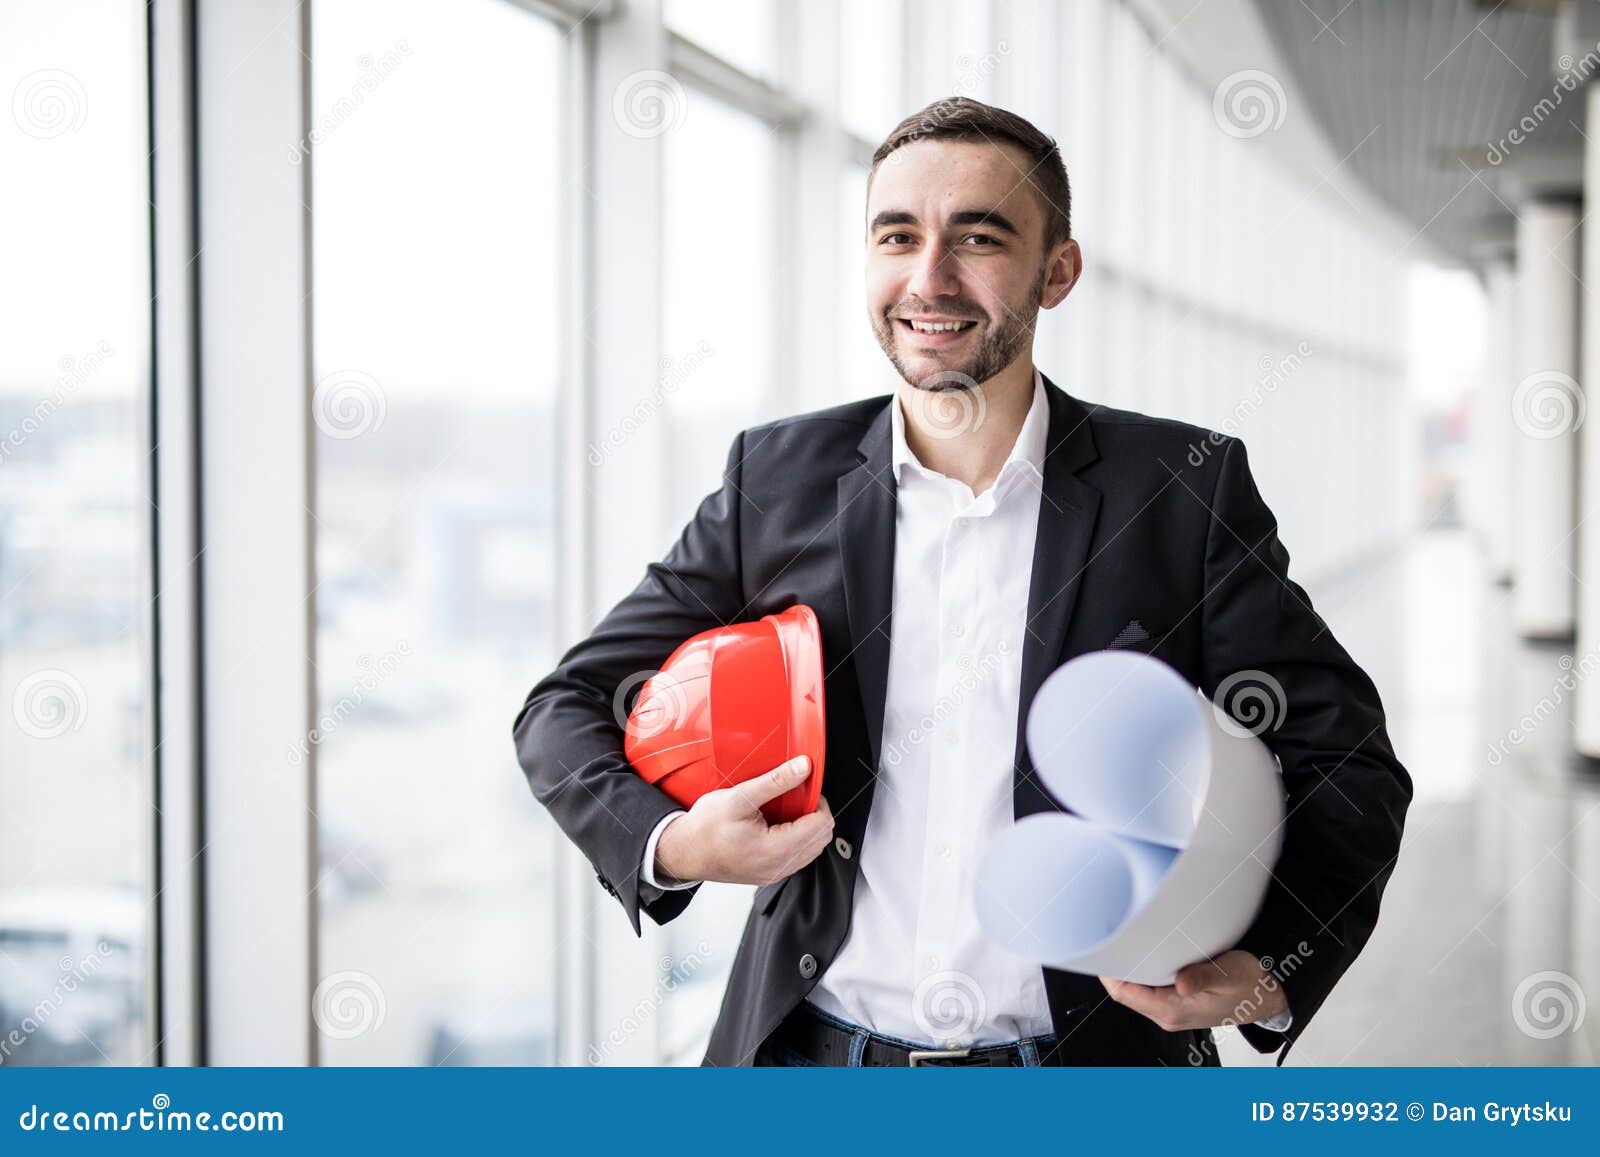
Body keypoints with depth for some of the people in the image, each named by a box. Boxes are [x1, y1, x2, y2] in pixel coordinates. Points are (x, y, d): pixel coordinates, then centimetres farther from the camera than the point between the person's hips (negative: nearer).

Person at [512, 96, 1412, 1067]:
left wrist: (1268, 975, -23)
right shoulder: (777, 480, 0)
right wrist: (670, 843, -17)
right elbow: (569, 708, 4)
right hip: (813, 1055, 2)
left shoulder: (1189, 490, -6)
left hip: (1096, 1063, -1)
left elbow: (1343, 761, -5)